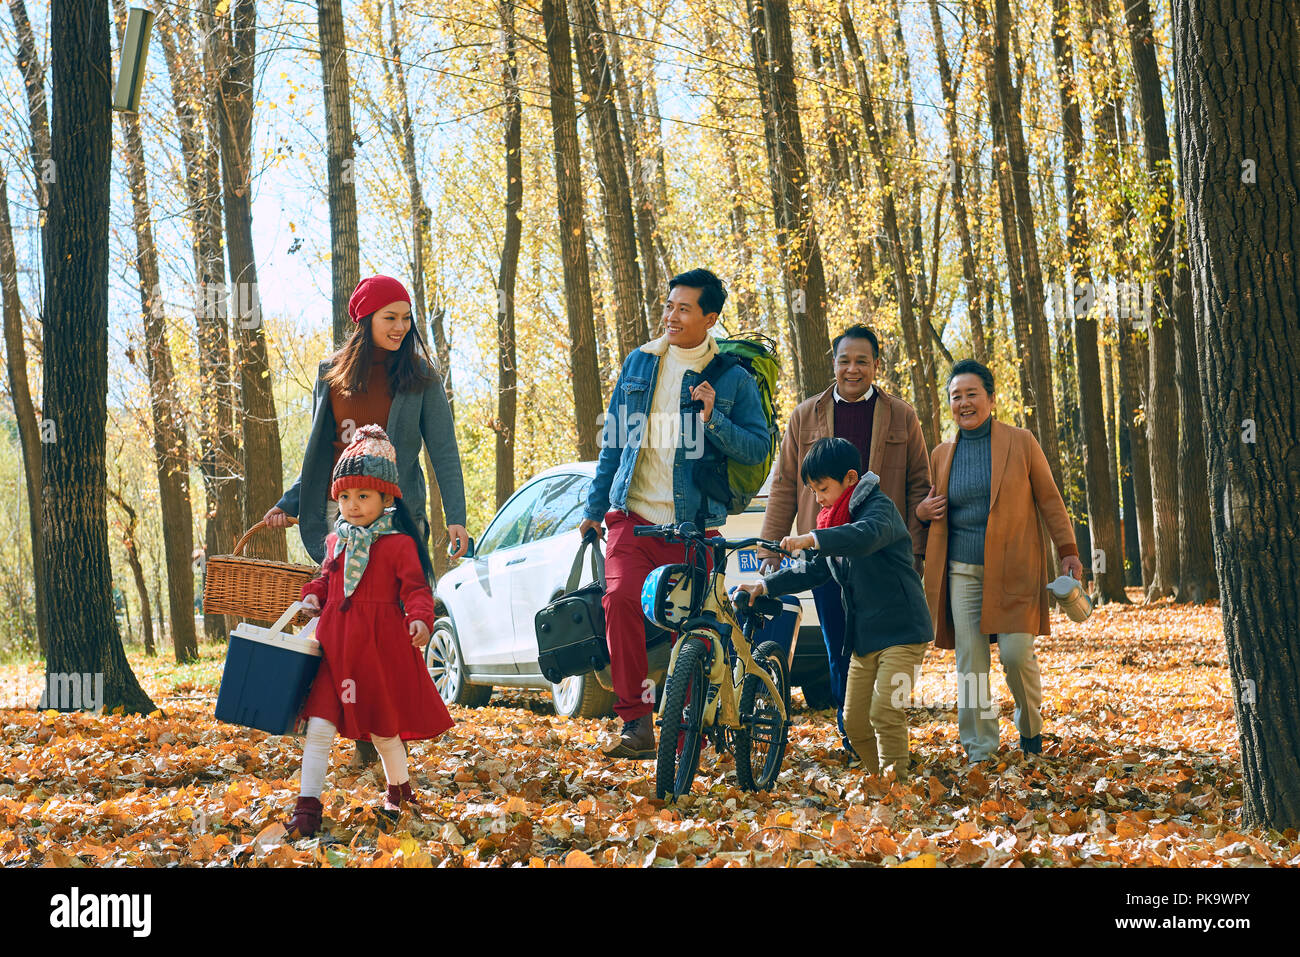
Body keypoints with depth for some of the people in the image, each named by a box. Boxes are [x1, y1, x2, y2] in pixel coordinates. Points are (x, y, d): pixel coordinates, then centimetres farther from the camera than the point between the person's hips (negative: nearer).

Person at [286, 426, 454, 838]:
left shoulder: (399, 544, -7)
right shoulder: (337, 542, 9)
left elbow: (415, 587, -10)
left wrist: (420, 618, -27)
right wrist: (312, 597, 4)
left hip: (380, 642, -4)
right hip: (335, 642, 4)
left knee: (382, 726, 10)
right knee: (320, 722, -5)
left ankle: (399, 787, 35)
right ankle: (308, 804, -4)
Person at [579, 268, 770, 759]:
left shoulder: (732, 379, 3)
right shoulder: (639, 364, 12)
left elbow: (758, 448, -1)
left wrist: (713, 419, -18)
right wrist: (595, 507, 16)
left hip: (693, 524, -1)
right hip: (634, 515, 1)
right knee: (621, 598, -21)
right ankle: (636, 719, -20)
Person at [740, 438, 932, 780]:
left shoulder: (879, 507, -12)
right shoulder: (834, 519, 15)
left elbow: (868, 535, -36)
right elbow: (815, 570, 21)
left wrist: (812, 539, -47)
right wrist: (765, 585, 10)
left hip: (901, 632, -9)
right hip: (864, 636, 9)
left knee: (885, 712, -18)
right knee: (855, 720, 8)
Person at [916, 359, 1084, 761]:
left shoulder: (1020, 442, 3)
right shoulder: (942, 454, 11)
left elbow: (1048, 499, 5)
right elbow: (929, 507, 24)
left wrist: (1068, 550, -1)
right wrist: (922, 512, 1)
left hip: (1013, 571, -3)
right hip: (962, 572, 3)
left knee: (1016, 652, -12)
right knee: (969, 663, -2)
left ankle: (1031, 725, 17)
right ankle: (979, 752, 4)